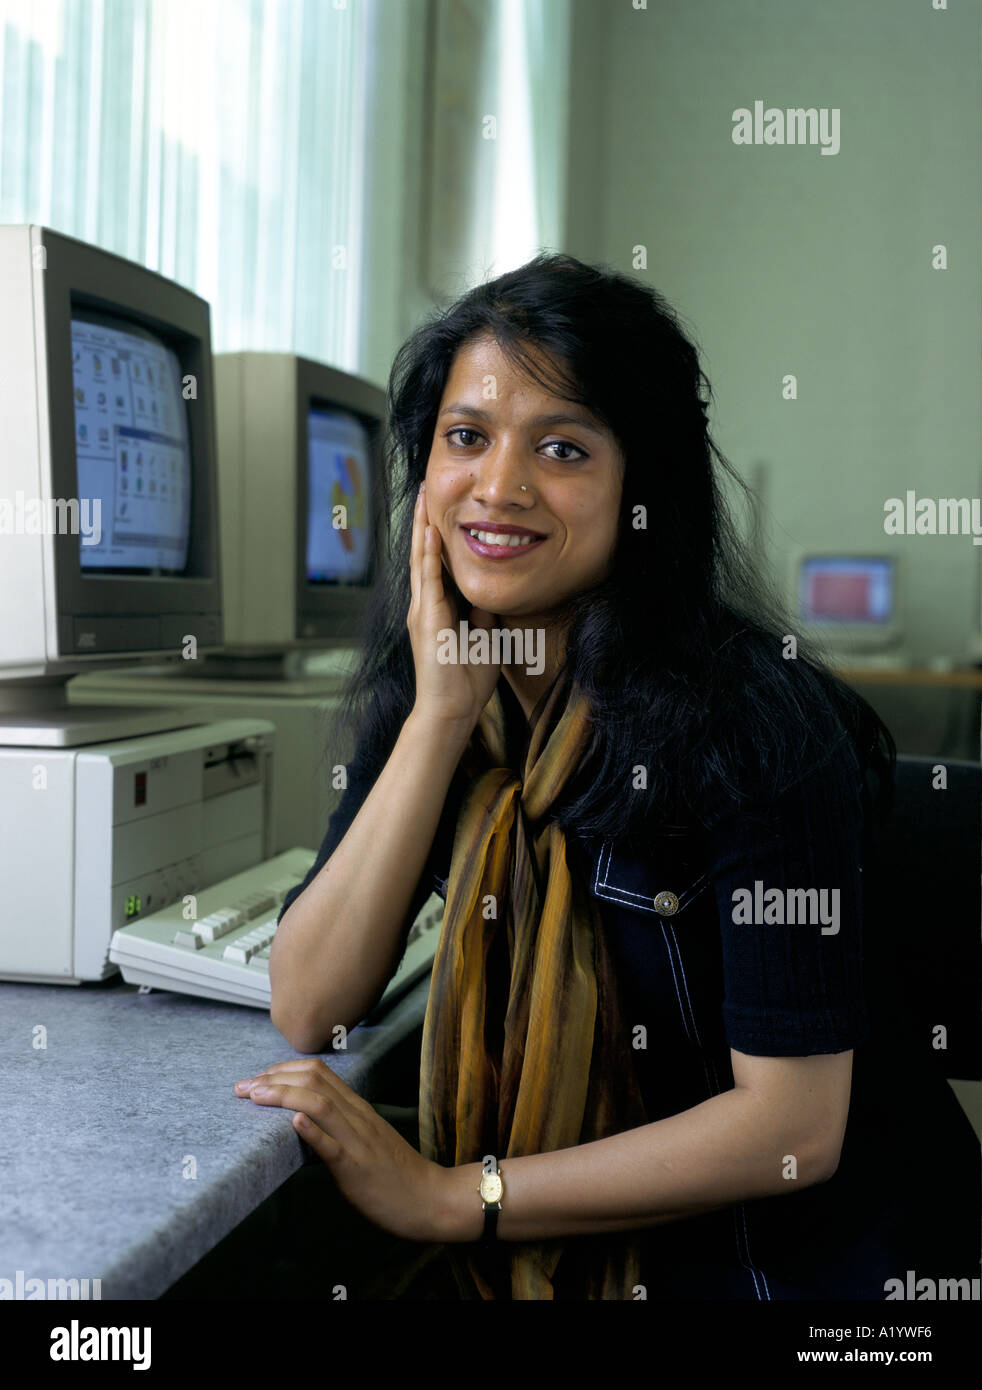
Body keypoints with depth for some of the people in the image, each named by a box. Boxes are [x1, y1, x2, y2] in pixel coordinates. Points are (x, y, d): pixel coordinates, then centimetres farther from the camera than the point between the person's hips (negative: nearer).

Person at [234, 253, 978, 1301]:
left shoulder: (756, 714, -18)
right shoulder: (414, 693, -2)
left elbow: (794, 1123, -18)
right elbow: (308, 1010, -9)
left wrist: (446, 1199, -19)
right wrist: (443, 712, -16)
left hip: (771, 1254, -4)